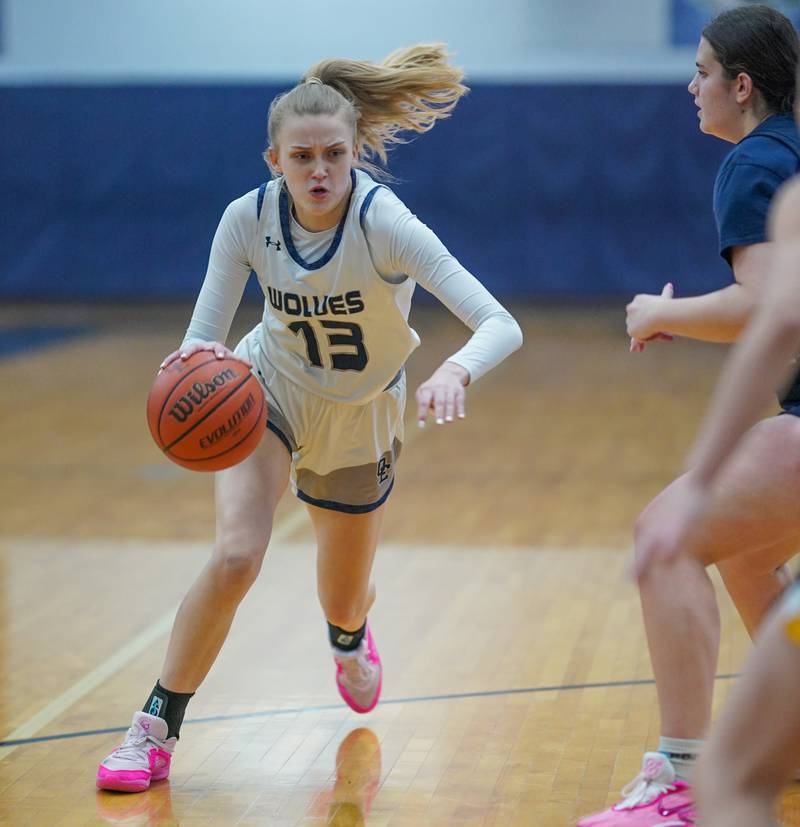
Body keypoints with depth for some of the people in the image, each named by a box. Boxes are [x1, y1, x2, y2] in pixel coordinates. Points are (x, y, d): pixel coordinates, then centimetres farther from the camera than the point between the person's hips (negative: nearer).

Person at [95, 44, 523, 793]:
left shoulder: (384, 224, -32)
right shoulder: (248, 219, -23)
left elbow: (501, 325, -40)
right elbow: (202, 339, -19)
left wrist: (455, 372, -61)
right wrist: (195, 359, -43)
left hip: (359, 418, 0)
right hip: (267, 391, 0)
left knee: (343, 602, 15)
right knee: (235, 557, -24)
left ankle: (348, 639, 56)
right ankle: (154, 730, -9)